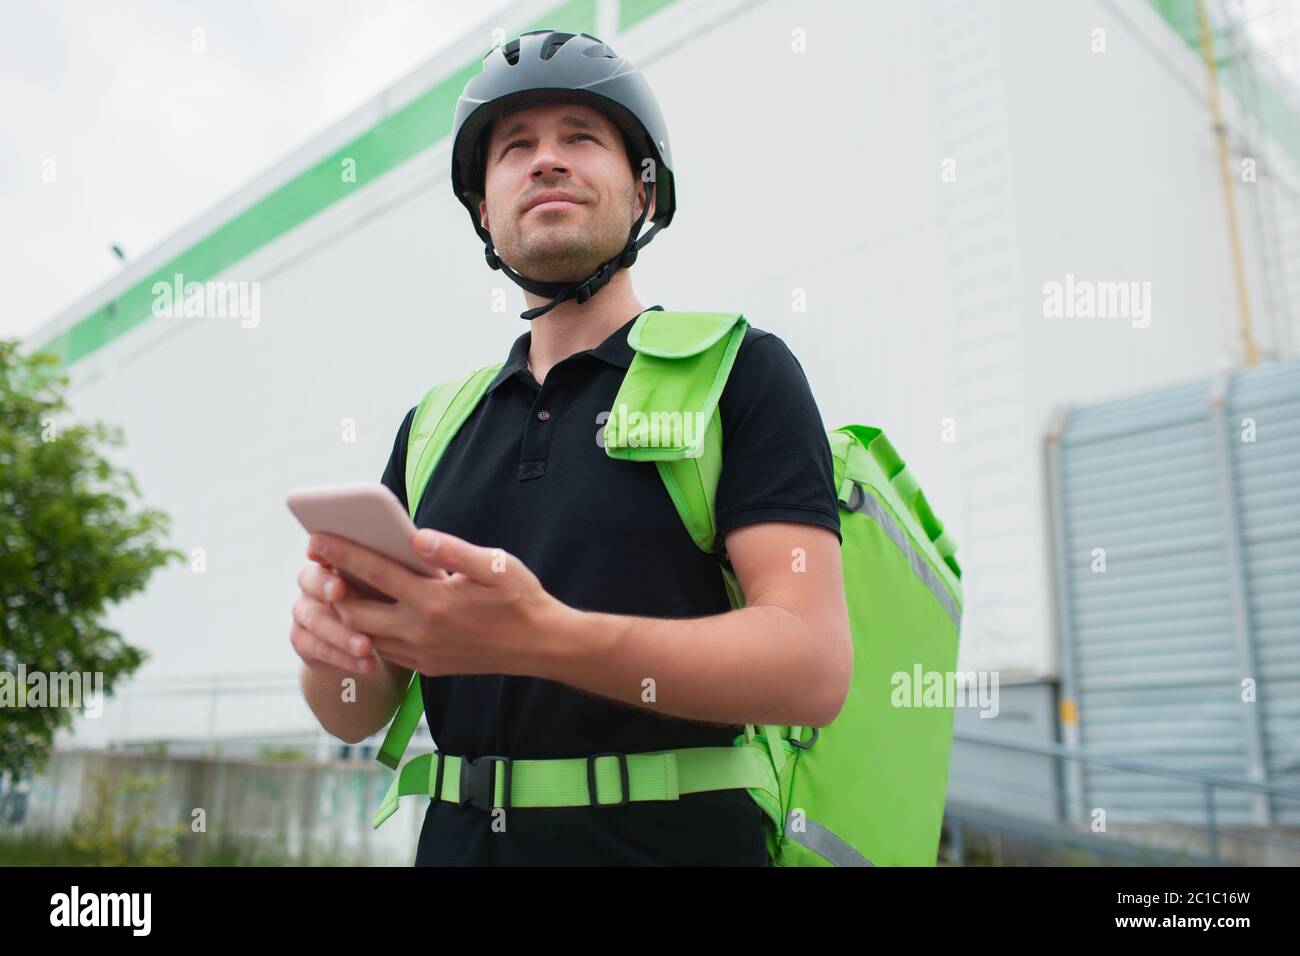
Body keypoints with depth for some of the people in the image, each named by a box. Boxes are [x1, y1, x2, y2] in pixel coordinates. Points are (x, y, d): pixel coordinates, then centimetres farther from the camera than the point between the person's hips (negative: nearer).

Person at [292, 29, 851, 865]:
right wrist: (335, 638, -15)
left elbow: (814, 663, -17)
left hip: (675, 840, -3)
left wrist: (544, 638, -29)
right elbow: (360, 716, 7)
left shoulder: (740, 372, -5)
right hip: (459, 838, 4)